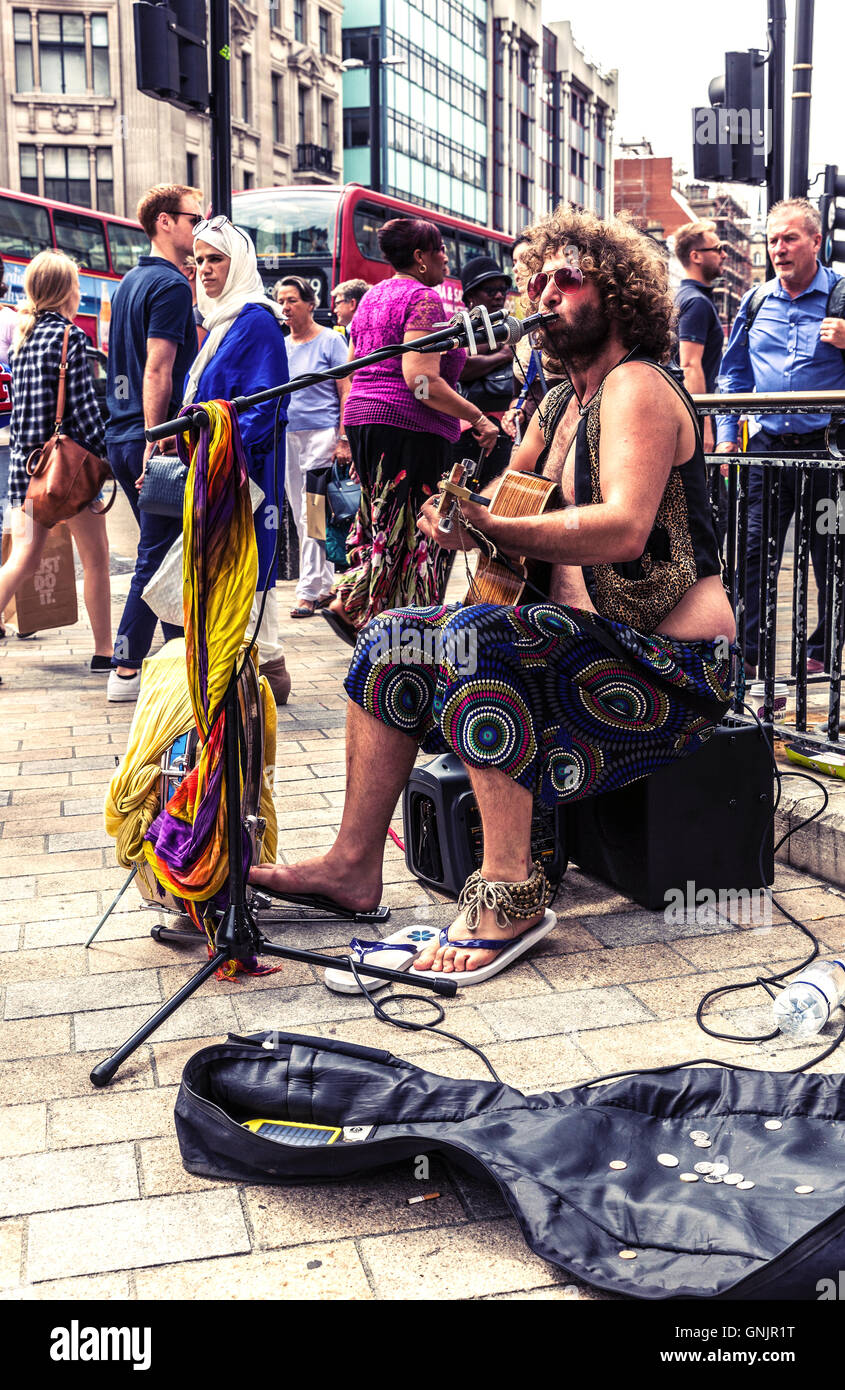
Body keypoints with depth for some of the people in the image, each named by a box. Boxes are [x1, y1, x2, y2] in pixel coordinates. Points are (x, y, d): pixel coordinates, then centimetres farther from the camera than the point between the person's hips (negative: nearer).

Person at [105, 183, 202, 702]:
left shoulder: (131, 282, 18)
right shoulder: (171, 284, -11)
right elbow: (158, 371, -19)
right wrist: (156, 444, -21)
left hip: (122, 436, 10)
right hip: (156, 436, -10)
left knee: (164, 547, 15)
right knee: (158, 554, -4)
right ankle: (127, 671, 1)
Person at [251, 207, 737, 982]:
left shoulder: (637, 388, -14)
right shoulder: (564, 401, 15)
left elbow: (624, 530, -30)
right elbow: (514, 494, 21)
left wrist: (488, 529, -34)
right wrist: (462, 512, 0)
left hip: (671, 659, -9)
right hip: (585, 634, 10)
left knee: (478, 638, -34)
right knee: (392, 643, 4)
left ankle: (509, 893, -28)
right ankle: (355, 865, 5)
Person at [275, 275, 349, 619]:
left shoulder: (330, 340, -2)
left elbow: (346, 393, -6)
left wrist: (343, 440, -13)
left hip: (322, 434, -6)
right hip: (288, 437, 6)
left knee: (313, 516, -10)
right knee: (301, 518, 7)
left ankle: (309, 591, -6)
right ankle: (326, 584, 16)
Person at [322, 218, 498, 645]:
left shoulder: (372, 296, 18)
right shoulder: (423, 299, -10)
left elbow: (351, 369, 20)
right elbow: (422, 379, -20)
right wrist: (477, 418, -16)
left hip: (363, 417, 9)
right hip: (409, 424, -9)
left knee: (381, 522, 17)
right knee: (411, 529, -4)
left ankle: (345, 601, 12)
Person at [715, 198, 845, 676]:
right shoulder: (756, 303, 11)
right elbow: (733, 373, 19)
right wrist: (726, 434, 10)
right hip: (767, 448, 3)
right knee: (752, 552, -2)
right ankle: (745, 652, 5)